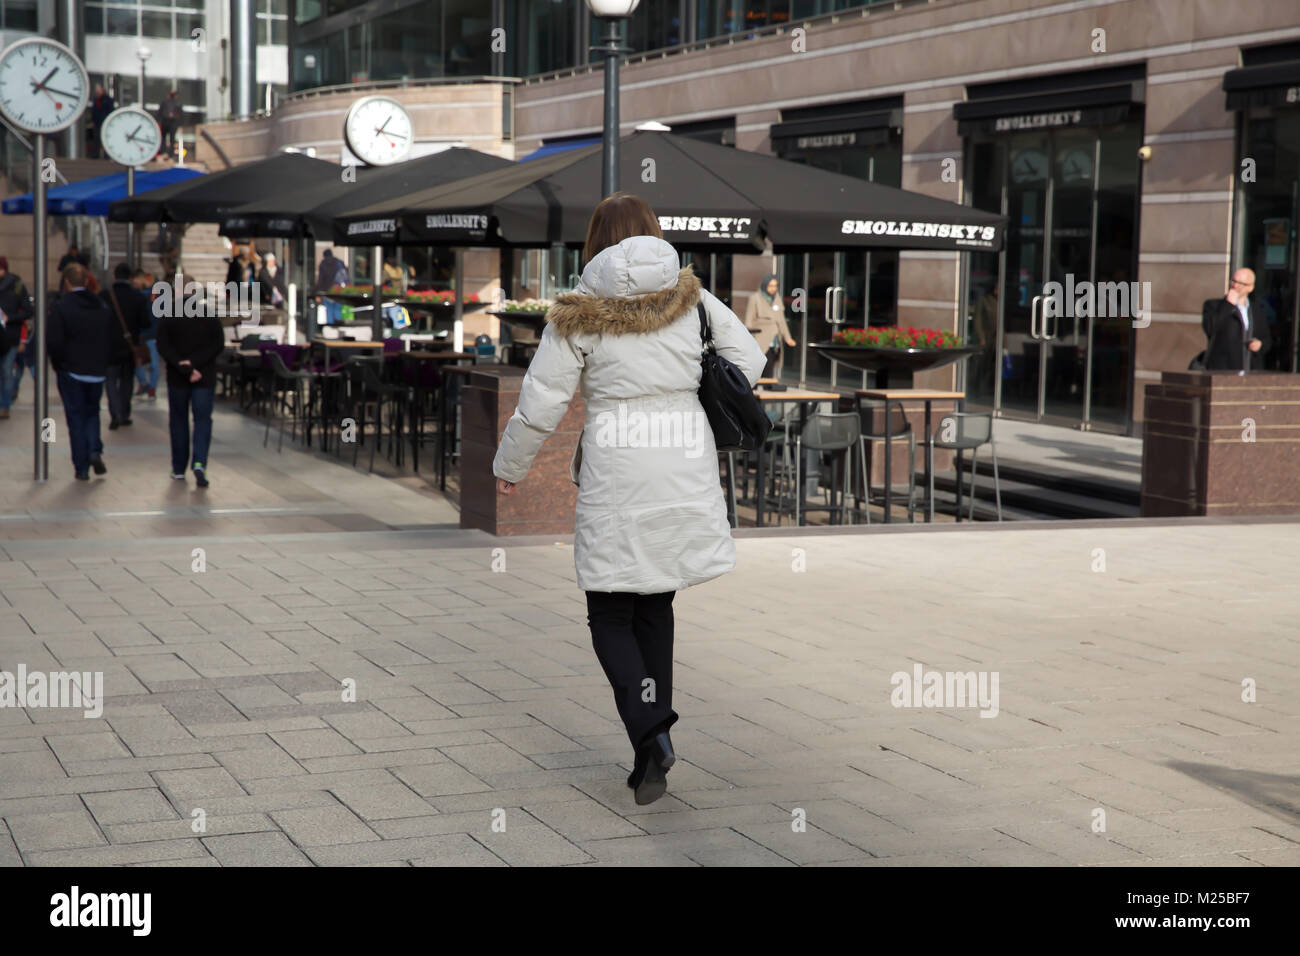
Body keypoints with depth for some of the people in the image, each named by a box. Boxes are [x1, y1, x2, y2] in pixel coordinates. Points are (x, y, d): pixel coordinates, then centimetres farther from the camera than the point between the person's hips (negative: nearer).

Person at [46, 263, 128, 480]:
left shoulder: (61, 307, -11)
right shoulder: (102, 307, 4)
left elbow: (53, 342, -17)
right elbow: (117, 340, 5)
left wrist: (58, 363, 0)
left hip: (71, 372, -4)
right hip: (98, 372, 4)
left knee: (76, 417, 5)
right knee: (92, 412, 21)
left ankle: (82, 468, 4)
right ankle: (95, 450, -3)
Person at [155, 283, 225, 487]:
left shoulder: (167, 317, -2)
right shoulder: (210, 316, 1)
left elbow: (163, 348, -11)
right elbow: (218, 344, -7)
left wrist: (185, 369, -14)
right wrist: (194, 363, -12)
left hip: (177, 378, 0)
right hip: (206, 377, 0)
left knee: (178, 420, 12)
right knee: (203, 419, 1)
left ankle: (179, 469, 16)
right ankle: (199, 463, -20)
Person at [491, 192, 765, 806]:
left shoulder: (578, 314, -4)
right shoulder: (691, 298, 6)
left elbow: (540, 405, -4)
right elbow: (748, 361, 8)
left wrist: (509, 467, 11)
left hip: (616, 488, -4)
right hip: (688, 479, 4)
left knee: (609, 616, 8)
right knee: (655, 608, 17)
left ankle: (650, 731, -13)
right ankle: (651, 751, 17)